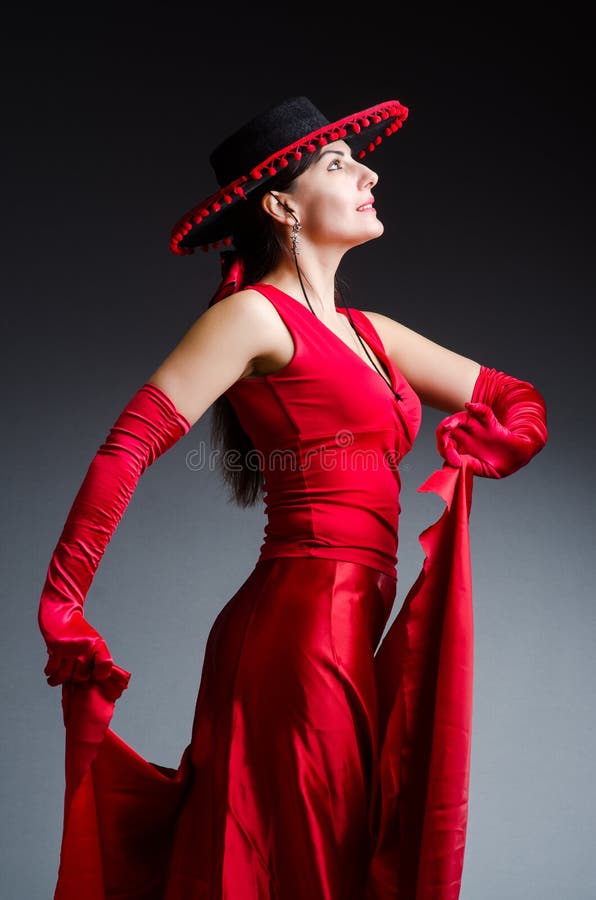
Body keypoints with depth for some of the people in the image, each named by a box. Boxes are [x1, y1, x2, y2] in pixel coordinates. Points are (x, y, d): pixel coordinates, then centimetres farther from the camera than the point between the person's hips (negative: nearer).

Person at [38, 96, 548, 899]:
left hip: (347, 637, 8)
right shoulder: (257, 314, -7)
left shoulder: (369, 333, 16)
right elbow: (129, 447, -15)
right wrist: (61, 609, -17)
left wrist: (472, 450, 0)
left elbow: (517, 401, 23)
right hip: (299, 631, -8)